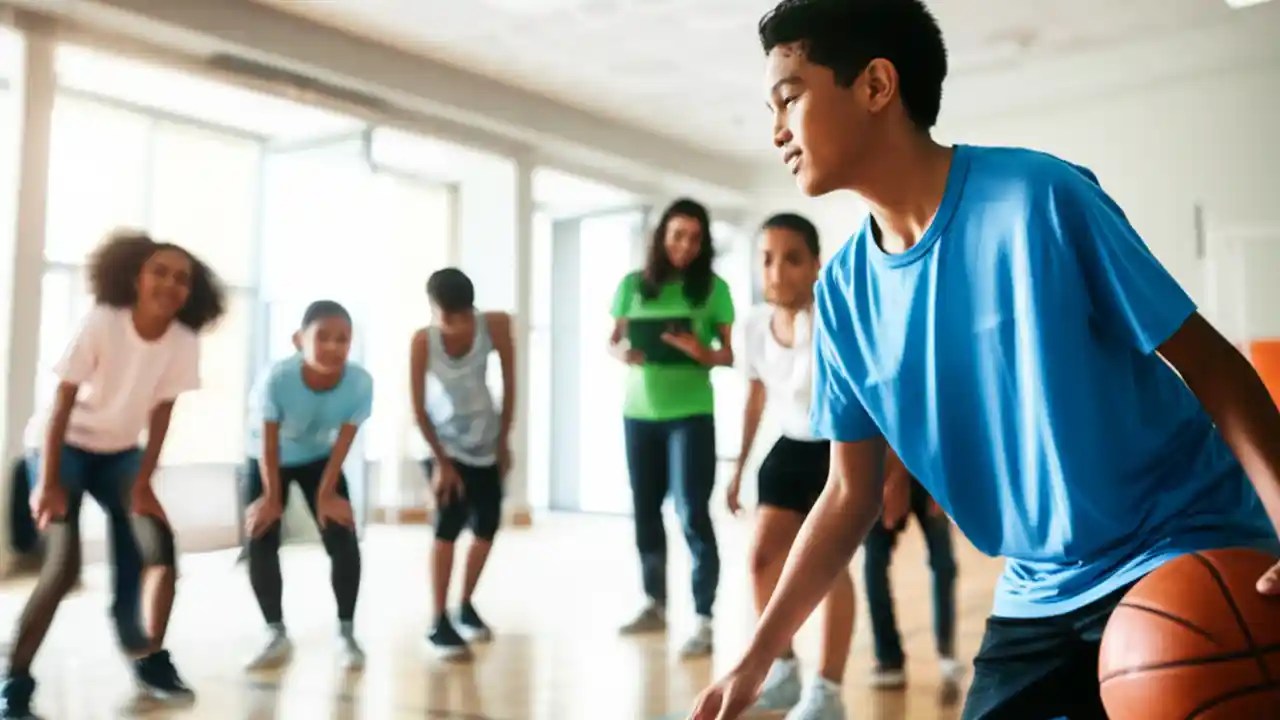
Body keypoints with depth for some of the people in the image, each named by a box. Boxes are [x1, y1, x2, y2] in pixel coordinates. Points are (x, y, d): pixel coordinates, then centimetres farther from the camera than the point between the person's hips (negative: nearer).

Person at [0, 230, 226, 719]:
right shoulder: (101, 323, -24)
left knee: (158, 545, -8)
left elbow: (159, 416, -8)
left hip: (118, 451, 4)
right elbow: (61, 405, -23)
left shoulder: (183, 342, -14)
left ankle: (149, 660, 10)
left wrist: (143, 483, -11)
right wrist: (48, 483, -26)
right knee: (64, 564, -18)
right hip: (63, 445, -4)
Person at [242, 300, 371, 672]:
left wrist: (327, 494, -13)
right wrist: (272, 496, -14)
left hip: (320, 460, 1)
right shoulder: (276, 379, -36)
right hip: (269, 461, -1)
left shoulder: (360, 382, -31)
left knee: (343, 542, -10)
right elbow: (268, 442, -23)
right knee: (260, 543, -6)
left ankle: (346, 633, 5)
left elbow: (343, 442, -19)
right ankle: (276, 635, 11)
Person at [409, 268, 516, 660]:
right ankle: (439, 622, -3)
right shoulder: (423, 341, -24)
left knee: (487, 528, 7)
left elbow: (509, 383, -8)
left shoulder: (495, 325, -20)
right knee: (449, 525, -14)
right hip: (446, 446, -3)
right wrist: (441, 461, -14)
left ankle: (466, 607, 27)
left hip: (487, 444, 3)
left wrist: (504, 440, -3)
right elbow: (418, 408, -16)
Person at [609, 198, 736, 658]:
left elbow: (732, 353, -2)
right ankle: (655, 604, 29)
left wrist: (704, 354, -23)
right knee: (645, 512, 13)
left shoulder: (713, 288, -2)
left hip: (690, 415, -4)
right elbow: (612, 340, 11)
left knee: (692, 515, -8)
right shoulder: (633, 285, 4)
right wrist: (623, 353, -12)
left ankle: (703, 620, -2)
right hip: (639, 414, 4)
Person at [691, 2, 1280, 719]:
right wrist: (758, 657, 3)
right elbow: (850, 495, 4)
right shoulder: (843, 291, -3)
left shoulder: (1037, 199, -19)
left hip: (1184, 564, -4)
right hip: (1037, 597, 5)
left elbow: (1213, 368, -12)